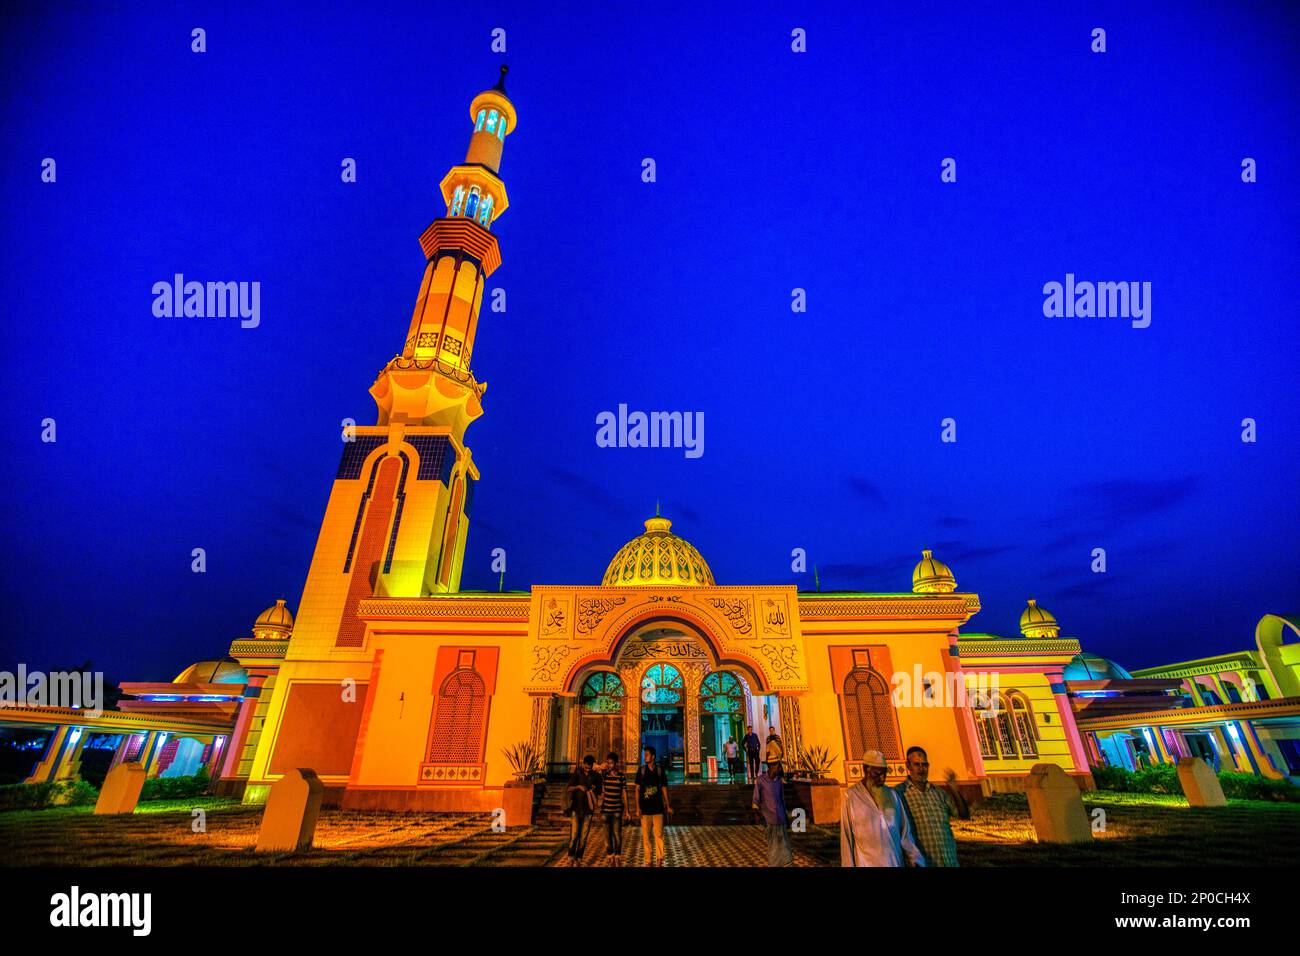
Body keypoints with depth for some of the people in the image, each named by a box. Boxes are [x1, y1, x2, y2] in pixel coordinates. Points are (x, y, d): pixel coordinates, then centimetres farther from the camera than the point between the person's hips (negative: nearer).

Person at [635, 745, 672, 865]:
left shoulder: (660, 770, 1)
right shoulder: (641, 770, 1)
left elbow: (664, 789, 8)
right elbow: (637, 789, 3)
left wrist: (668, 806, 8)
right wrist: (638, 807, -3)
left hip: (658, 807, 0)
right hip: (645, 808, 0)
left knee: (659, 834, -2)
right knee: (646, 835, 4)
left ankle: (660, 859, 11)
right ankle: (649, 861, 16)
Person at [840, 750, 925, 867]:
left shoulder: (892, 795, 6)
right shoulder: (851, 796, -7)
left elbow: (905, 832, 9)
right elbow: (846, 837, -4)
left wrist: (916, 860, 2)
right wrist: (848, 864, -5)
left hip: (896, 861, 4)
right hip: (867, 863, -4)